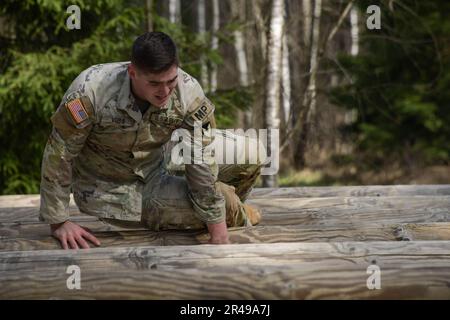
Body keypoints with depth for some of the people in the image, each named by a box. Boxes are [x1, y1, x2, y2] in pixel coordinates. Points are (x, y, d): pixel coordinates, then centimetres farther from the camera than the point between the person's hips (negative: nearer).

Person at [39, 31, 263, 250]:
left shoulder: (189, 93, -22)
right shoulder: (91, 91, -30)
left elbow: (202, 162, -18)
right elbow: (58, 156, -19)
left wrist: (219, 235, -19)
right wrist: (58, 222, -15)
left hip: (156, 175, 5)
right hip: (107, 190, -4)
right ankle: (238, 217, 20)